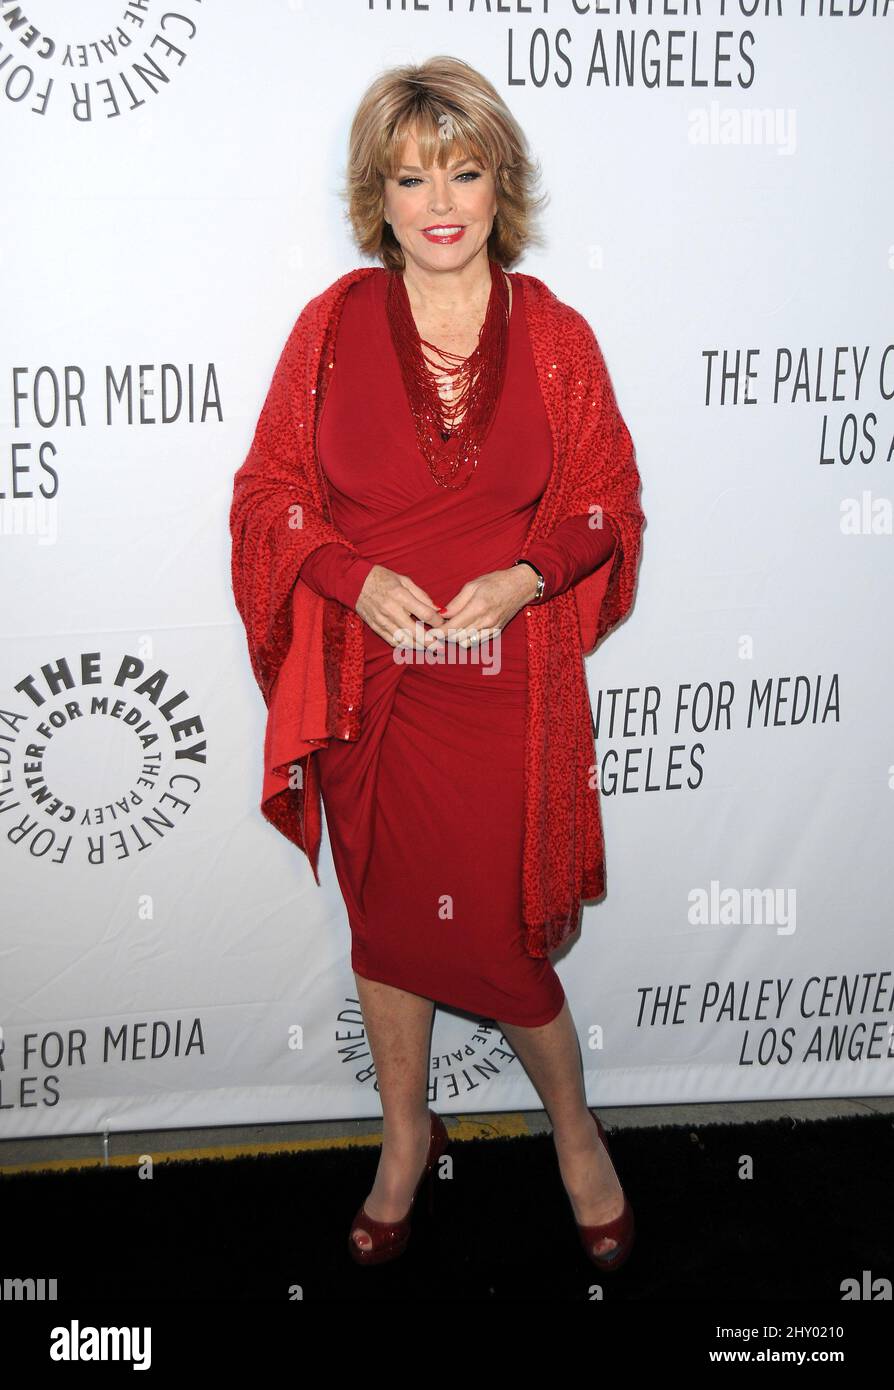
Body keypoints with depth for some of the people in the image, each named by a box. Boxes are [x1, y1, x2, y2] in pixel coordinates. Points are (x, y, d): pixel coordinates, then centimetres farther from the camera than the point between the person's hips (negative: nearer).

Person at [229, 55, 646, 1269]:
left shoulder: (553, 335, -2)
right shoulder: (335, 324, -2)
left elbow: (606, 500, 3)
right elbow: (270, 492, 2)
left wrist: (526, 575, -15)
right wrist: (355, 578, -15)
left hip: (503, 683, -1)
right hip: (368, 679, 2)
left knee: (496, 930, 4)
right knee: (388, 919, 15)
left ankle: (574, 1128, 33)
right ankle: (407, 1138, 38)